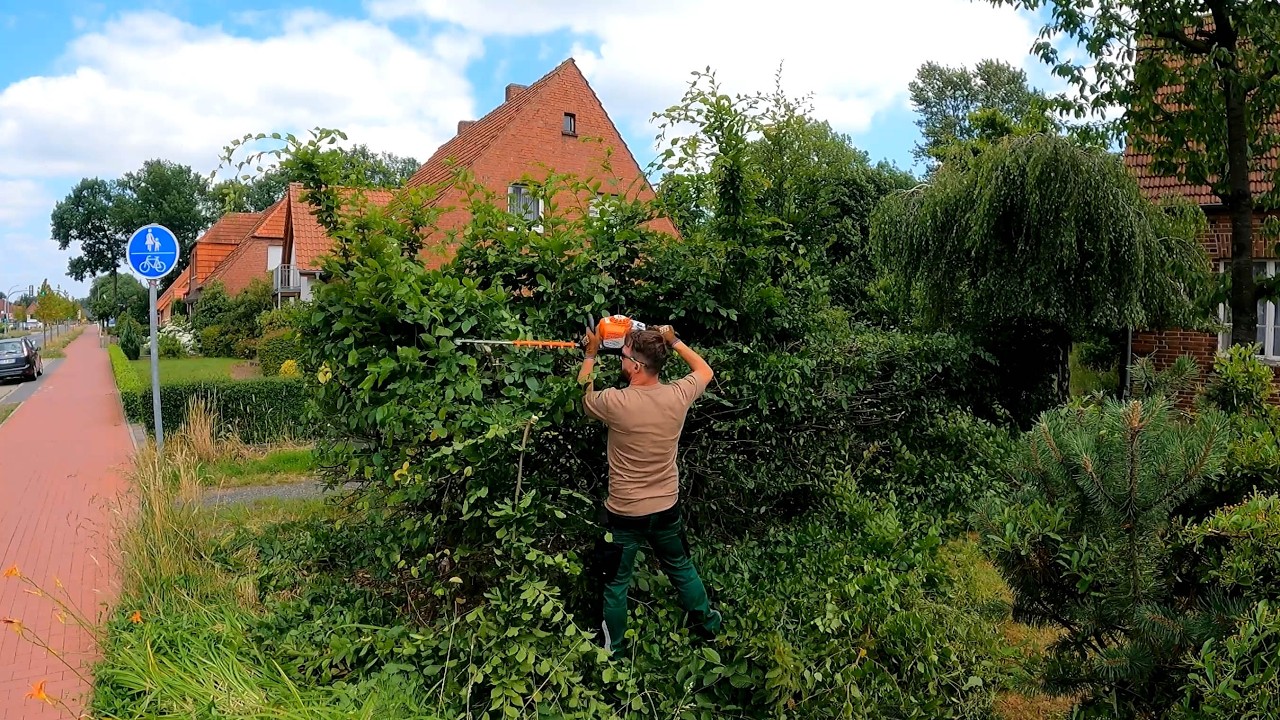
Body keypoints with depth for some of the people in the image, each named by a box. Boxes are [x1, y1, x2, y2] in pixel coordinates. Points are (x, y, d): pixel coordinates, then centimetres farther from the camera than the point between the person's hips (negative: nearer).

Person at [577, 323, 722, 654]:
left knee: (616, 585, 16)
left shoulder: (616, 402, -25)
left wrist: (591, 353, 7)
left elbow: (583, 395, -1)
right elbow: (705, 370, 8)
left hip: (624, 514, -4)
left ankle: (613, 650, 33)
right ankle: (707, 623, 46)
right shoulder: (678, 395, -15)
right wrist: (674, 341, 9)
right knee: (682, 568, 28)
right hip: (666, 509, 4)